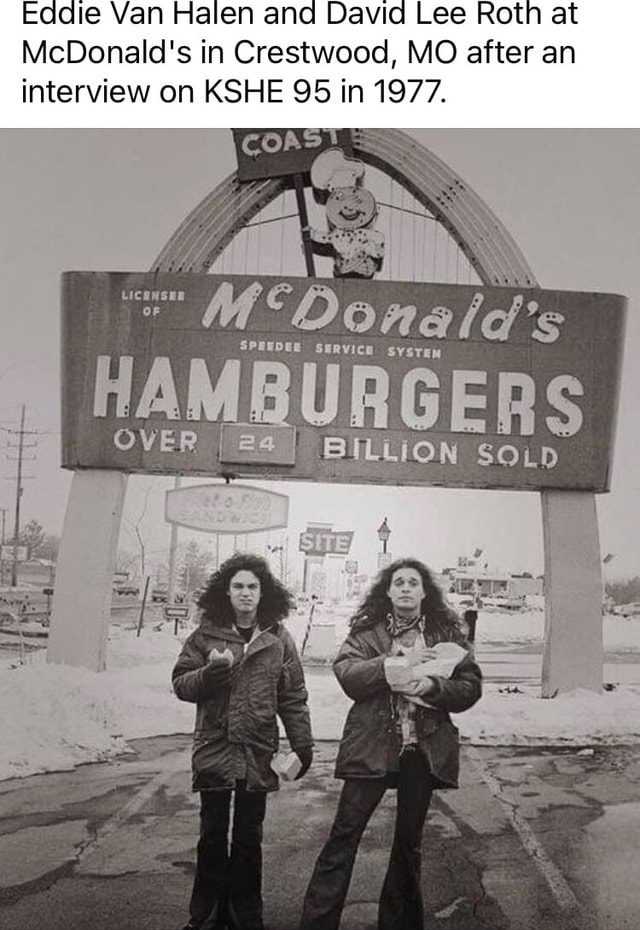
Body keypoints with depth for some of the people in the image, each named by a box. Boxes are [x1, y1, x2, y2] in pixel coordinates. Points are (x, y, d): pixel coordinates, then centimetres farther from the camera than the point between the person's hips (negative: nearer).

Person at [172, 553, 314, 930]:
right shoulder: (207, 634, 1)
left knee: (249, 838, 11)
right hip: (214, 748, 0)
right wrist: (209, 672, -18)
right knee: (213, 836, 8)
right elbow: (180, 684, 2)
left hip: (258, 752, 0)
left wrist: (303, 745, 0)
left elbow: (293, 696, 3)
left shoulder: (279, 638, 1)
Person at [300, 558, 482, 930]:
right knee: (345, 833, -1)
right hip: (372, 745, -1)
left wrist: (431, 685, -17)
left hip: (424, 749, 2)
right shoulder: (368, 630, 2)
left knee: (410, 840, 15)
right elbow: (345, 671, -12)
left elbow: (471, 686, 0)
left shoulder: (447, 632, 4)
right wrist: (394, 664, -21)